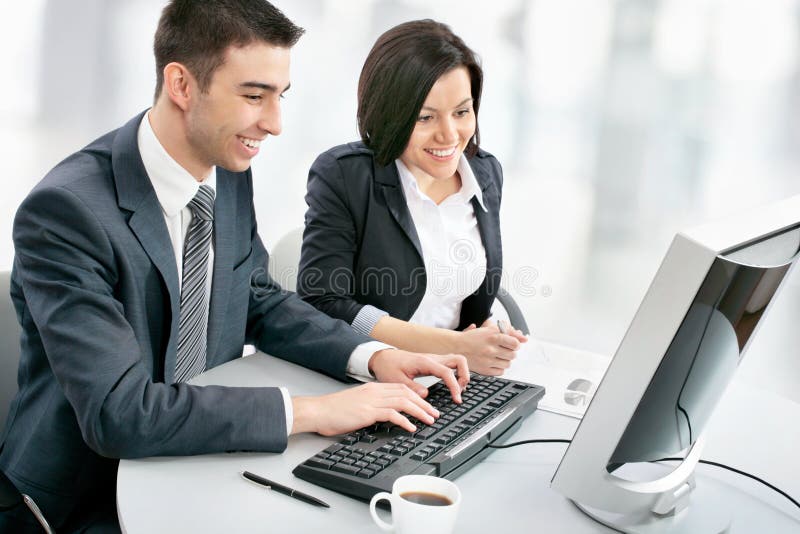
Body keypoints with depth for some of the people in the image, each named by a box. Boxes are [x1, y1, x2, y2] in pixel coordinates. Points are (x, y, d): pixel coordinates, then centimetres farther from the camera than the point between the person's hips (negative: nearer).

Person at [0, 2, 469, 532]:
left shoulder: (230, 174, -2)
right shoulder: (66, 211, -24)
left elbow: (261, 303, 9)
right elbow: (117, 412, -30)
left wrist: (373, 355, -8)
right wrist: (310, 411, -29)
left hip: (200, 462, 7)